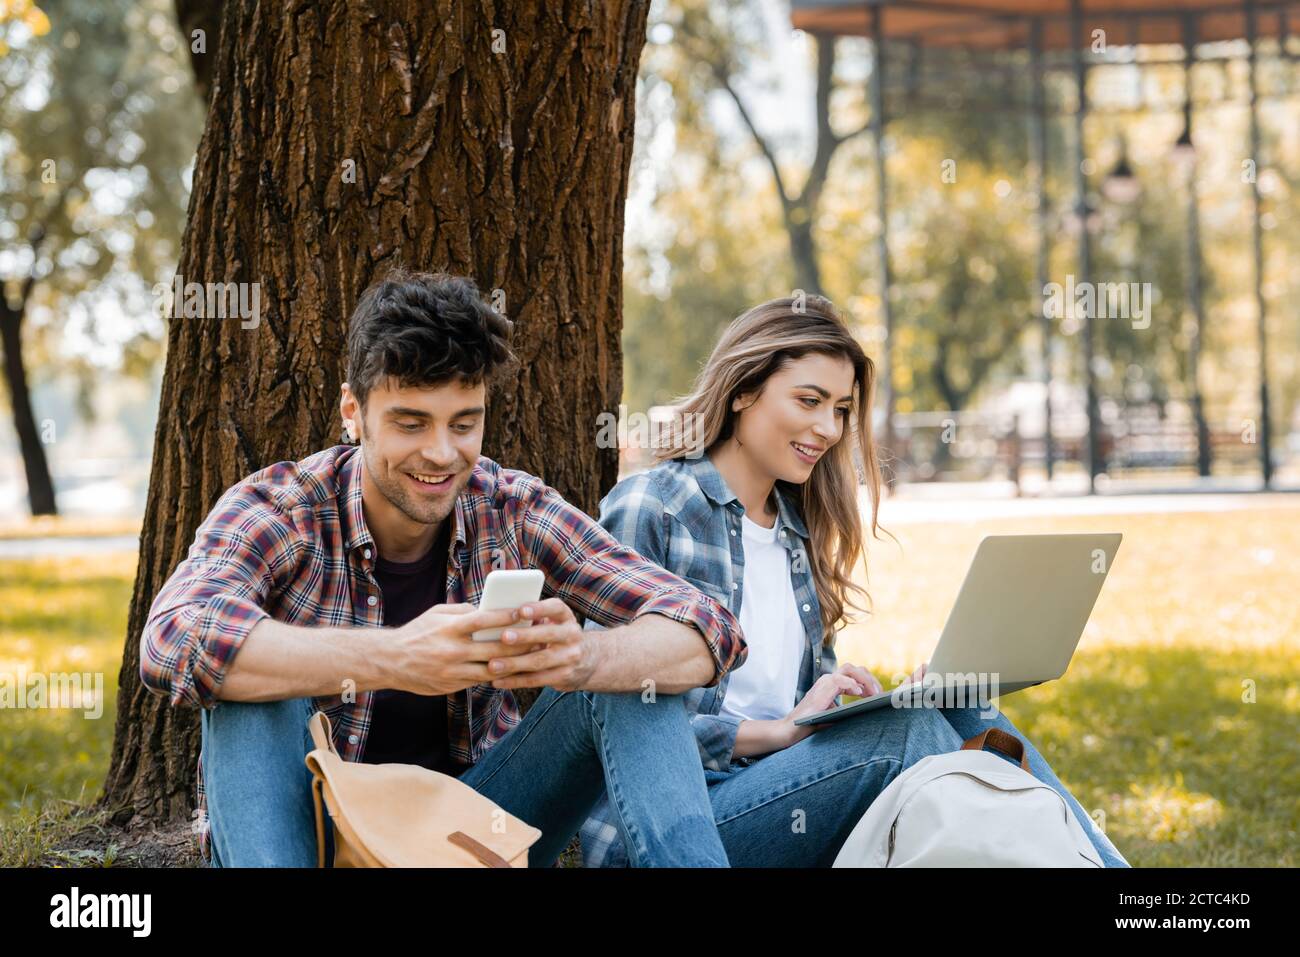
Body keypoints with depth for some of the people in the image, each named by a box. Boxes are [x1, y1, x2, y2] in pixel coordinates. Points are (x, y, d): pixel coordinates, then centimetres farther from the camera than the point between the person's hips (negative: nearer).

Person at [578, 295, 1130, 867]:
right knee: (906, 732, -26)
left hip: (779, 788, 7)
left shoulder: (798, 532, 18)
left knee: (966, 717, -16)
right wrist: (779, 730, -17)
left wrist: (902, 704, -3)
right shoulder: (645, 509, -5)